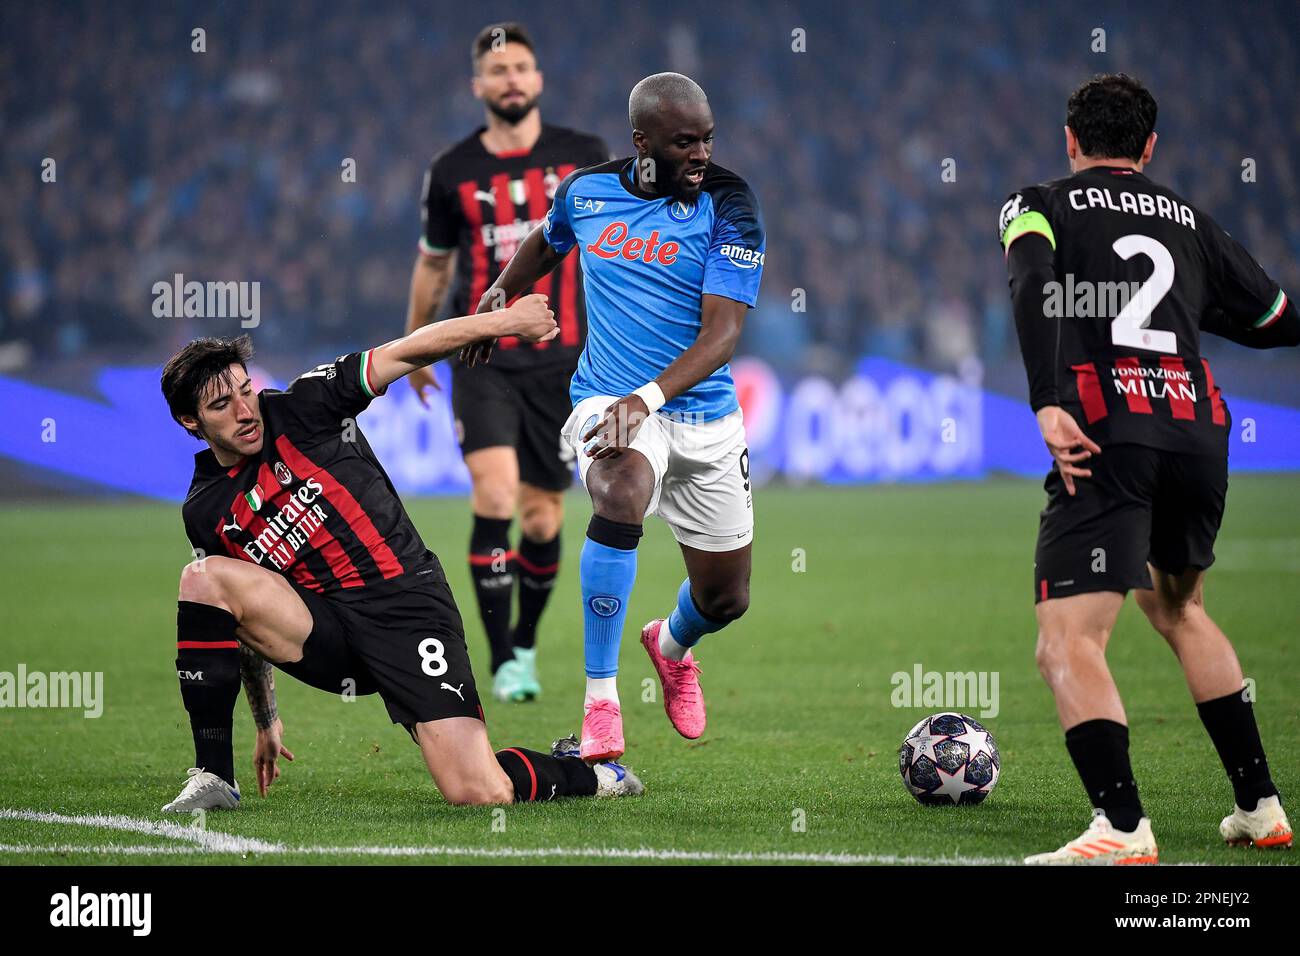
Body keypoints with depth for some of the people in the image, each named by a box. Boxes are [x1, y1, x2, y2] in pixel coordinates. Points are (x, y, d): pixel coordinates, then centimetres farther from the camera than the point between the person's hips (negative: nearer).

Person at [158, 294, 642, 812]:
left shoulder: (300, 408, -4)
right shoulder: (204, 513, 7)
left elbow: (407, 352, -7)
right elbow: (246, 621, 19)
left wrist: (505, 320, -16)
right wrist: (266, 722, 21)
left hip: (404, 604, -4)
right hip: (325, 635, 4)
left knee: (482, 793, -19)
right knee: (204, 576, -21)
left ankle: (585, 773, 15)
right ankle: (214, 777, -15)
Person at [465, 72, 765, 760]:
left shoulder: (727, 205, -11)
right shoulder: (587, 192, -2)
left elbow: (722, 332, -19)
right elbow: (546, 242, 25)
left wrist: (646, 398, -31)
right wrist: (497, 296, 27)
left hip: (706, 416, 1)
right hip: (608, 401, -1)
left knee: (725, 599, 10)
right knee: (621, 492, -36)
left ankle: (673, 645, 51)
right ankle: (599, 703, -30)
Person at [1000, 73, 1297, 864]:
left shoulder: (1039, 205, 12)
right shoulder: (1188, 220, 22)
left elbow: (1036, 286, -11)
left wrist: (1050, 404, -21)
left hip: (1108, 437, -5)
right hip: (1198, 429, 5)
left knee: (1069, 645, -11)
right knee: (1177, 607, 29)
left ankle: (1123, 827, -32)